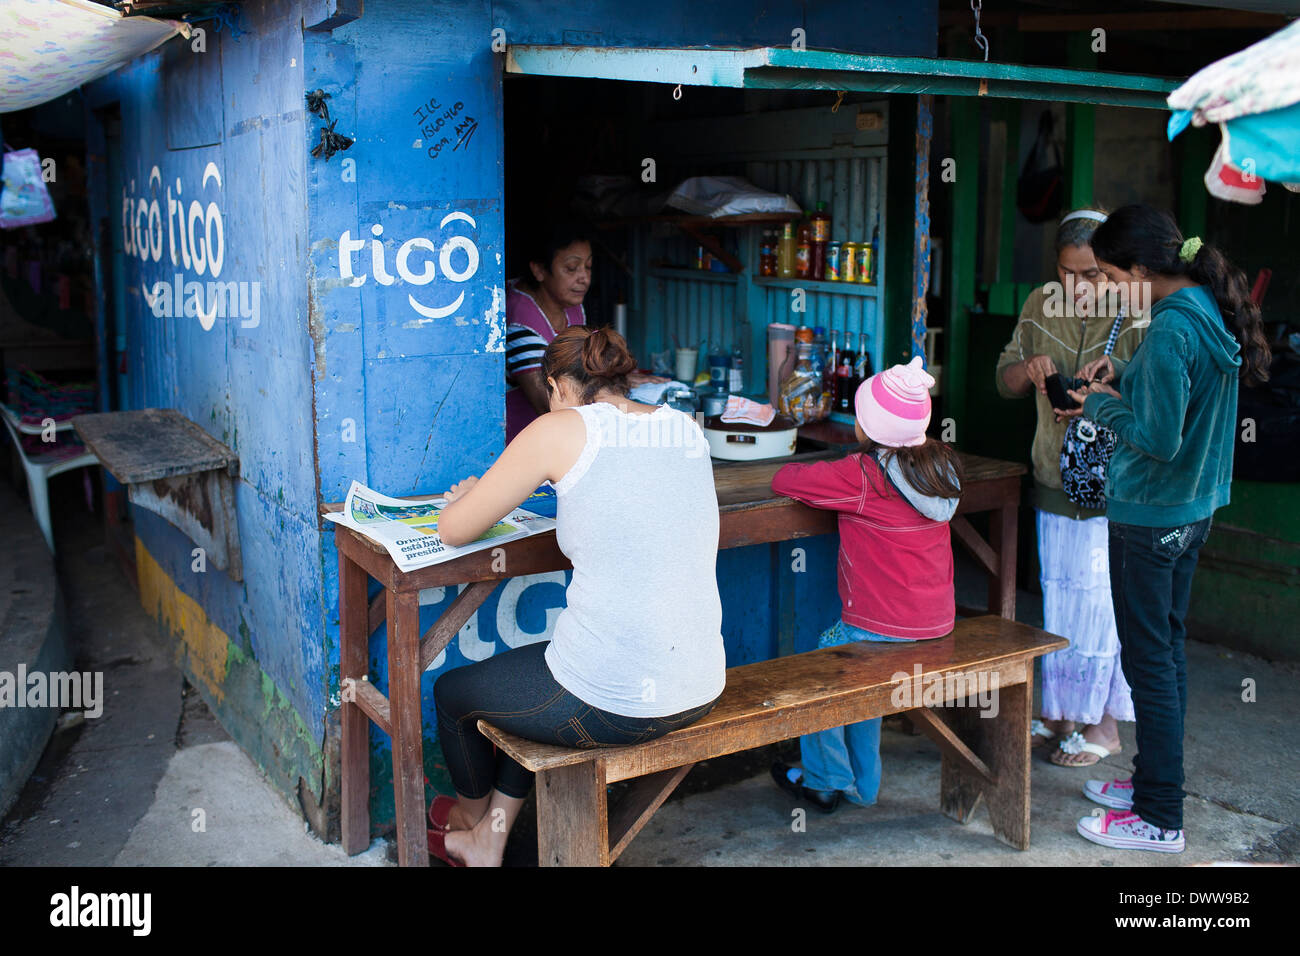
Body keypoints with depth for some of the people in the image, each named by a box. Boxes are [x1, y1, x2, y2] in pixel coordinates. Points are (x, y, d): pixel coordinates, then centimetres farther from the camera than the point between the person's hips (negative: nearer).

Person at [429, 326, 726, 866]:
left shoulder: (562, 430, -9)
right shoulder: (686, 429, 6)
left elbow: (454, 531, 0)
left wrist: (468, 495, 21)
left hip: (611, 709, -7)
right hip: (700, 694, 7)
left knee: (452, 691, 25)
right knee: (531, 672, 35)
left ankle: (476, 811, 54)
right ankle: (487, 842, 45)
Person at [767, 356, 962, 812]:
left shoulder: (862, 475, -20)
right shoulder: (939, 464, 0)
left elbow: (783, 480, -14)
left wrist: (824, 474, 6)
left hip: (879, 628, -7)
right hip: (937, 623, 7)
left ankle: (825, 781, 27)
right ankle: (863, 784, 37)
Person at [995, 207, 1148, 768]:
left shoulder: (1143, 316, -14)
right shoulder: (1041, 306, 4)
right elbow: (1005, 381, 12)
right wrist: (1028, 369, -11)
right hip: (1056, 484, 5)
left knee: (1103, 605, 2)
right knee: (1056, 601, 14)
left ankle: (1104, 724, 19)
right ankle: (1059, 712, 30)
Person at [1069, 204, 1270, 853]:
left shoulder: (1171, 329, -25)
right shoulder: (1212, 310, 5)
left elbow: (1160, 439, -25)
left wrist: (1104, 405, -10)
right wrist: (1125, 377, 6)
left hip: (1150, 518, -10)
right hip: (1195, 508, 10)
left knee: (1149, 661, 0)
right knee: (1168, 651, 19)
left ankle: (1160, 821, 11)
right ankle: (1155, 783, 33)